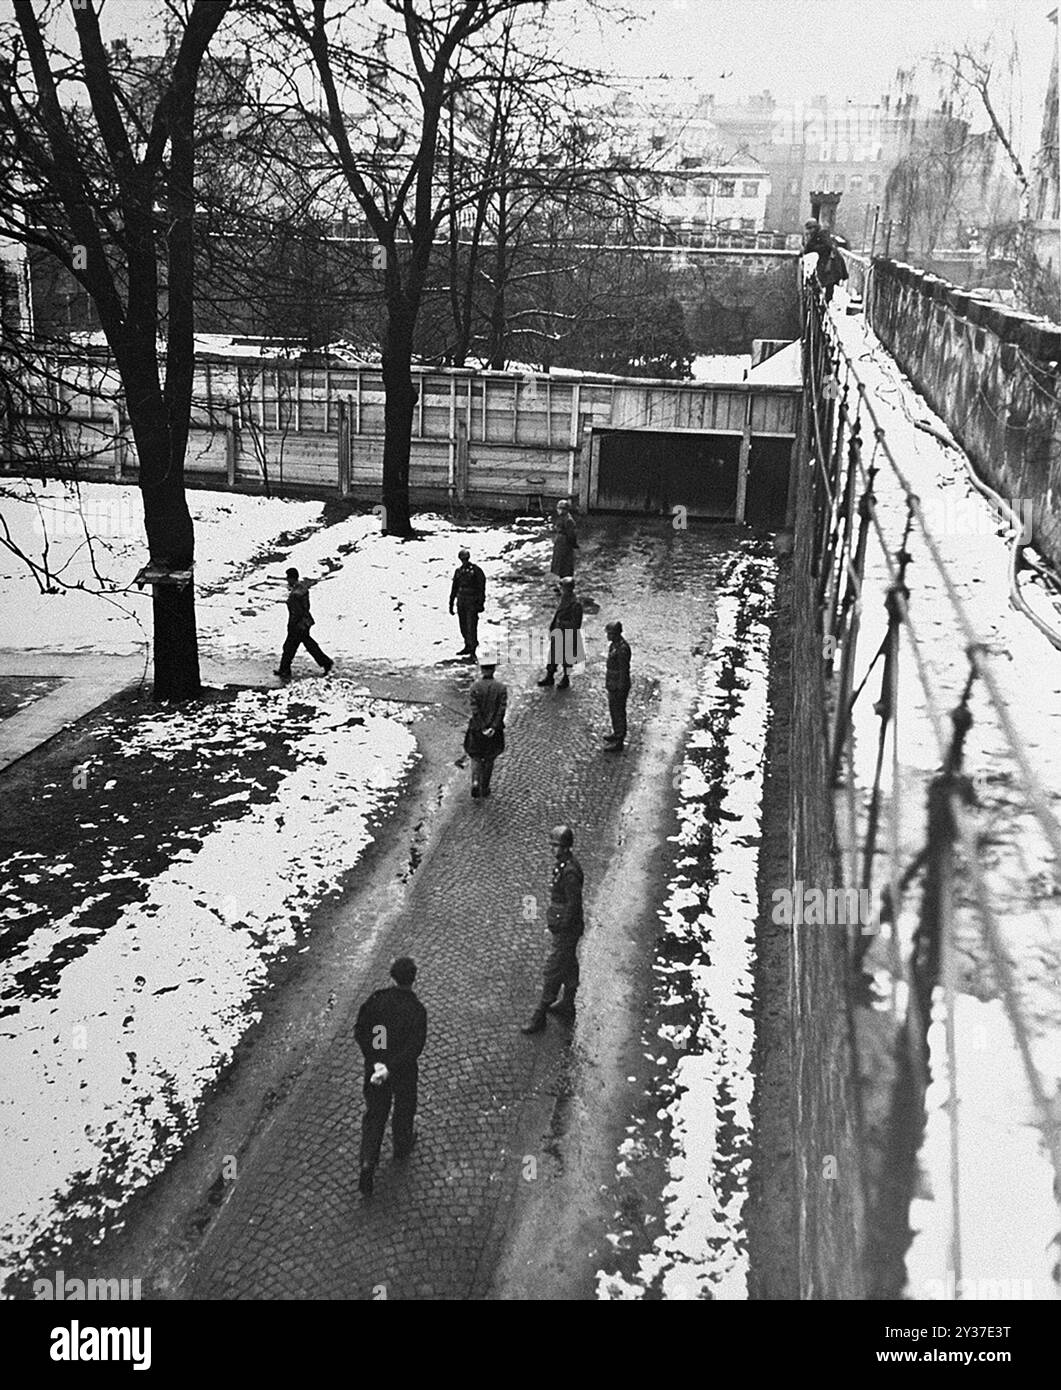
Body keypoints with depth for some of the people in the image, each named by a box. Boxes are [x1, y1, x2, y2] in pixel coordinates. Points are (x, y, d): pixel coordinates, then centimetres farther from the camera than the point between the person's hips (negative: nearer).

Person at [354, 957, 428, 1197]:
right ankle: (402, 1146, 49)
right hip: (404, 1070, -2)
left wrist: (375, 1062, -17)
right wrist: (389, 1069, -24)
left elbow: (360, 1031, -14)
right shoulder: (416, 1010, -22)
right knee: (404, 1108, 25)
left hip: (375, 1065, 2)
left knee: (374, 1114, 16)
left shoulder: (376, 999, -13)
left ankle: (368, 1163, 5)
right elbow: (415, 1046, -27)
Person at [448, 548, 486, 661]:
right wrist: (451, 604, 17)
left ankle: (473, 652, -11)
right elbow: (454, 588, 19)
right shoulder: (458, 571, 12)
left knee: (471, 627, -10)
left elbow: (481, 587, -6)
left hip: (472, 602, -6)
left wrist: (481, 603, -11)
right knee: (463, 627, 11)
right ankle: (468, 646, 28)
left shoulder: (476, 570, -5)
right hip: (461, 602, 6)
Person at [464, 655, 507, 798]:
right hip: (495, 730, 1)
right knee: (489, 759, 16)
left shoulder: (475, 687, -10)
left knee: (476, 757, 17)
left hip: (477, 728, -1)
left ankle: (475, 781, -5)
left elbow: (474, 710, -15)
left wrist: (483, 728, -11)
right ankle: (484, 788, 23)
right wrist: (493, 728, -14)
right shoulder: (501, 687, -8)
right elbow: (502, 710, -14)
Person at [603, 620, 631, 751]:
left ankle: (619, 741, 10)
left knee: (618, 711, 0)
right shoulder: (614, 644, 5)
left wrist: (620, 689, -19)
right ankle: (617, 733, 40)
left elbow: (624, 670, -23)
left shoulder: (622, 649, -26)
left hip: (619, 686, -10)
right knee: (613, 708, 22)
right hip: (612, 684, 10)